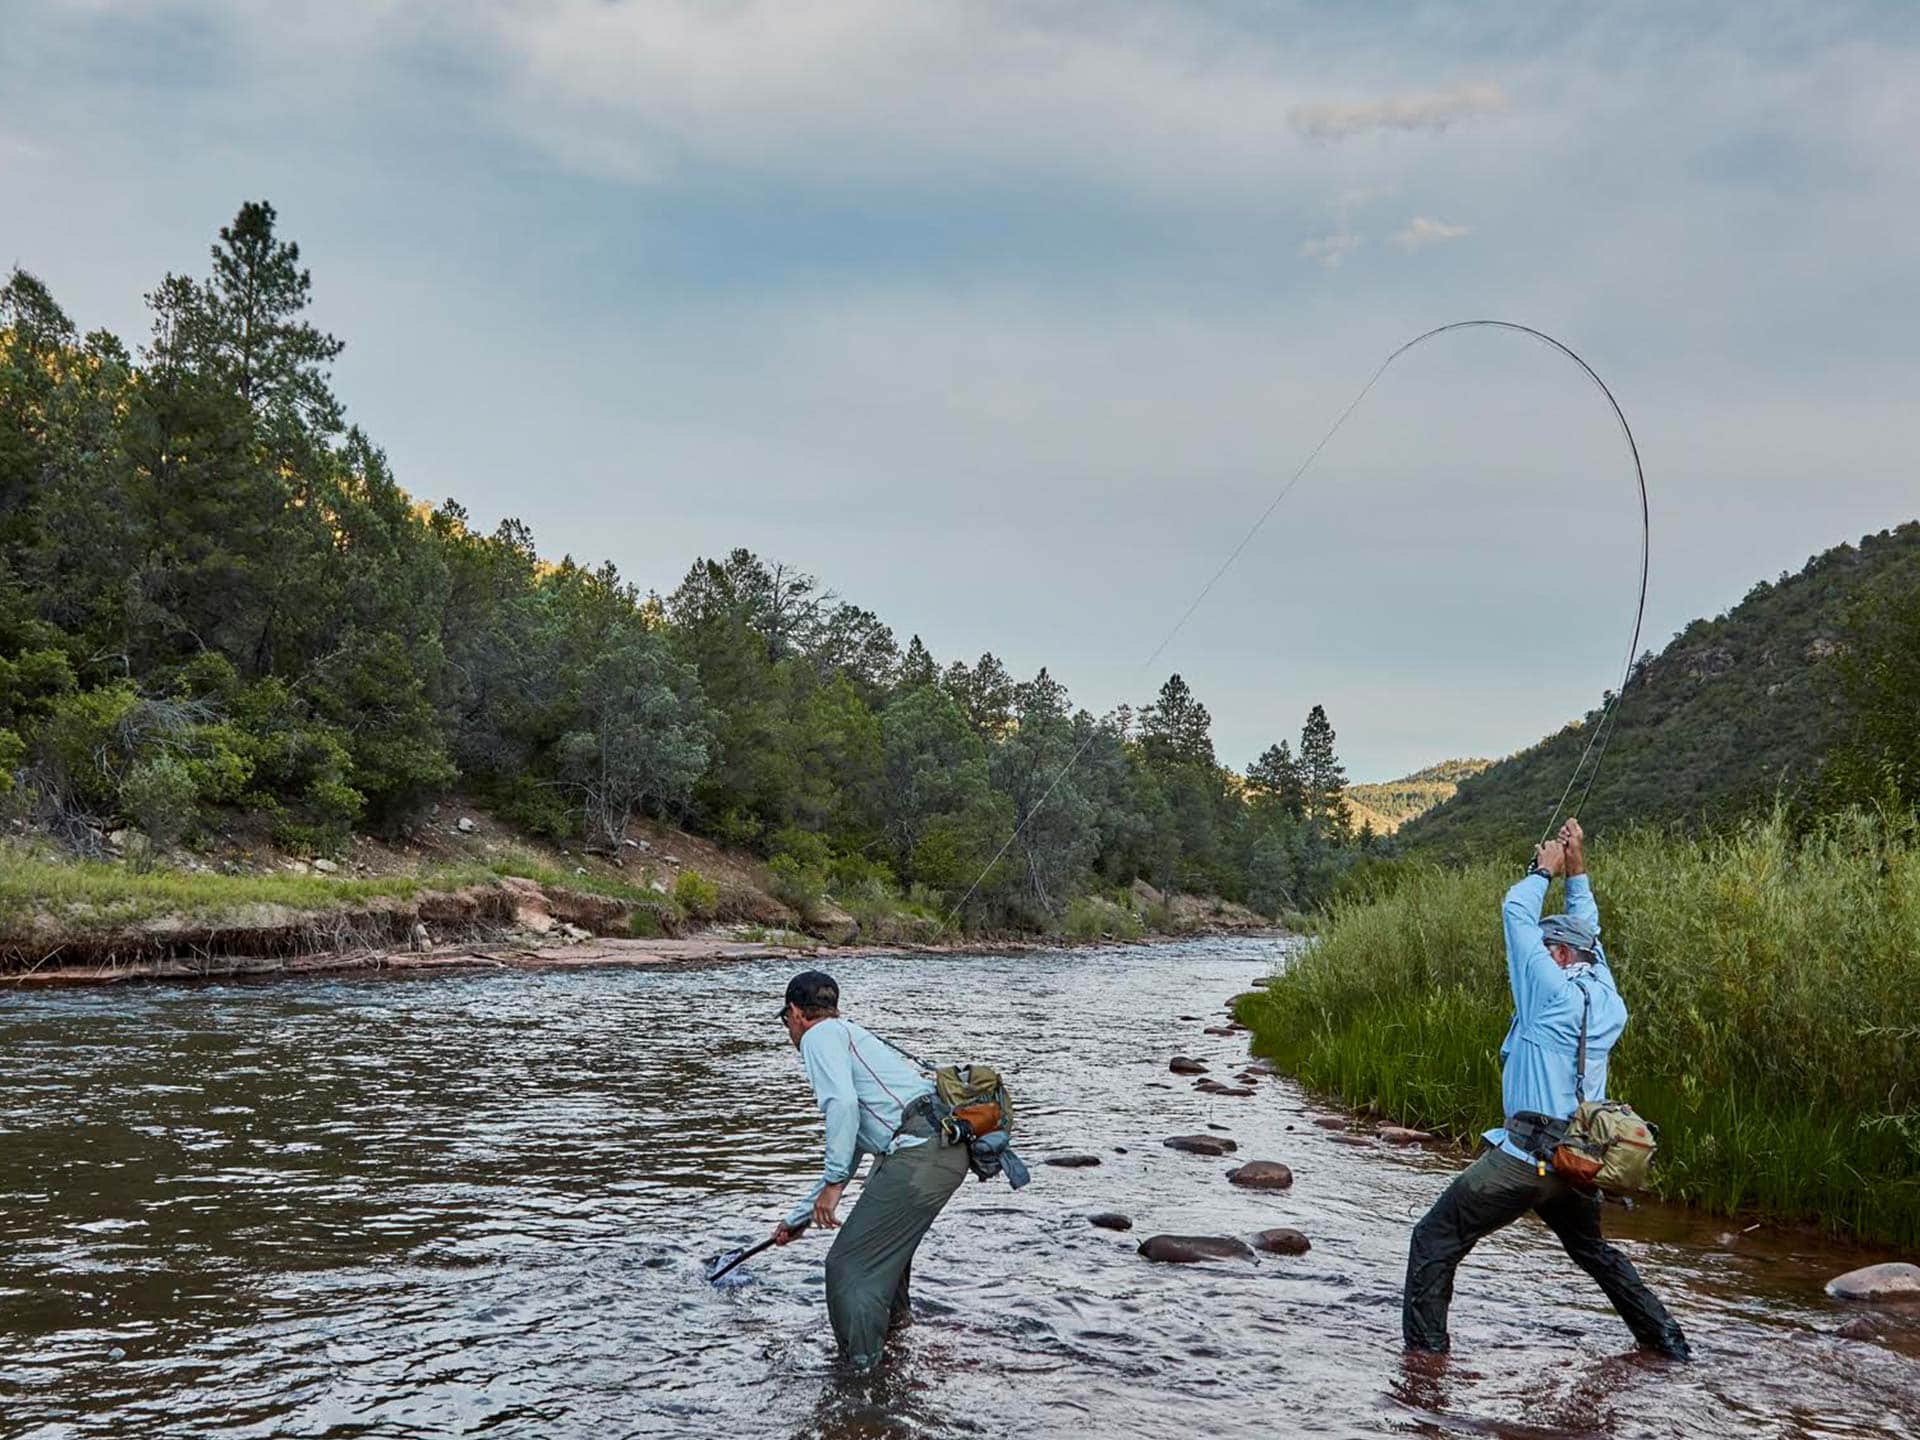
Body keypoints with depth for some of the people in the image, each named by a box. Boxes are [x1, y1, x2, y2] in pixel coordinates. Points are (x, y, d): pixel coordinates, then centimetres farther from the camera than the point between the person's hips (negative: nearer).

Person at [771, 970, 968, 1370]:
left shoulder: (821, 1036, 4)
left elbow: (843, 1104, -17)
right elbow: (848, 1156, 40)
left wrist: (833, 1184, -12)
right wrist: (797, 1218, 47)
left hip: (919, 1153, -10)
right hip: (950, 1150, 10)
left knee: (848, 1266, -2)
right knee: (884, 1229, 36)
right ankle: (895, 1312, 54)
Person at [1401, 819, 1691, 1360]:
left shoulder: (1552, 988, -10)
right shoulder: (1609, 1002, 9)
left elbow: (1517, 911, -1)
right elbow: (1587, 932, 25)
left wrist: (1544, 870, 15)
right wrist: (1577, 871, 28)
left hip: (1525, 1153, -8)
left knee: (1434, 1242, -2)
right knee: (1593, 1248, 31)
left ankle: (1424, 1354, -7)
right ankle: (1666, 1339, 33)